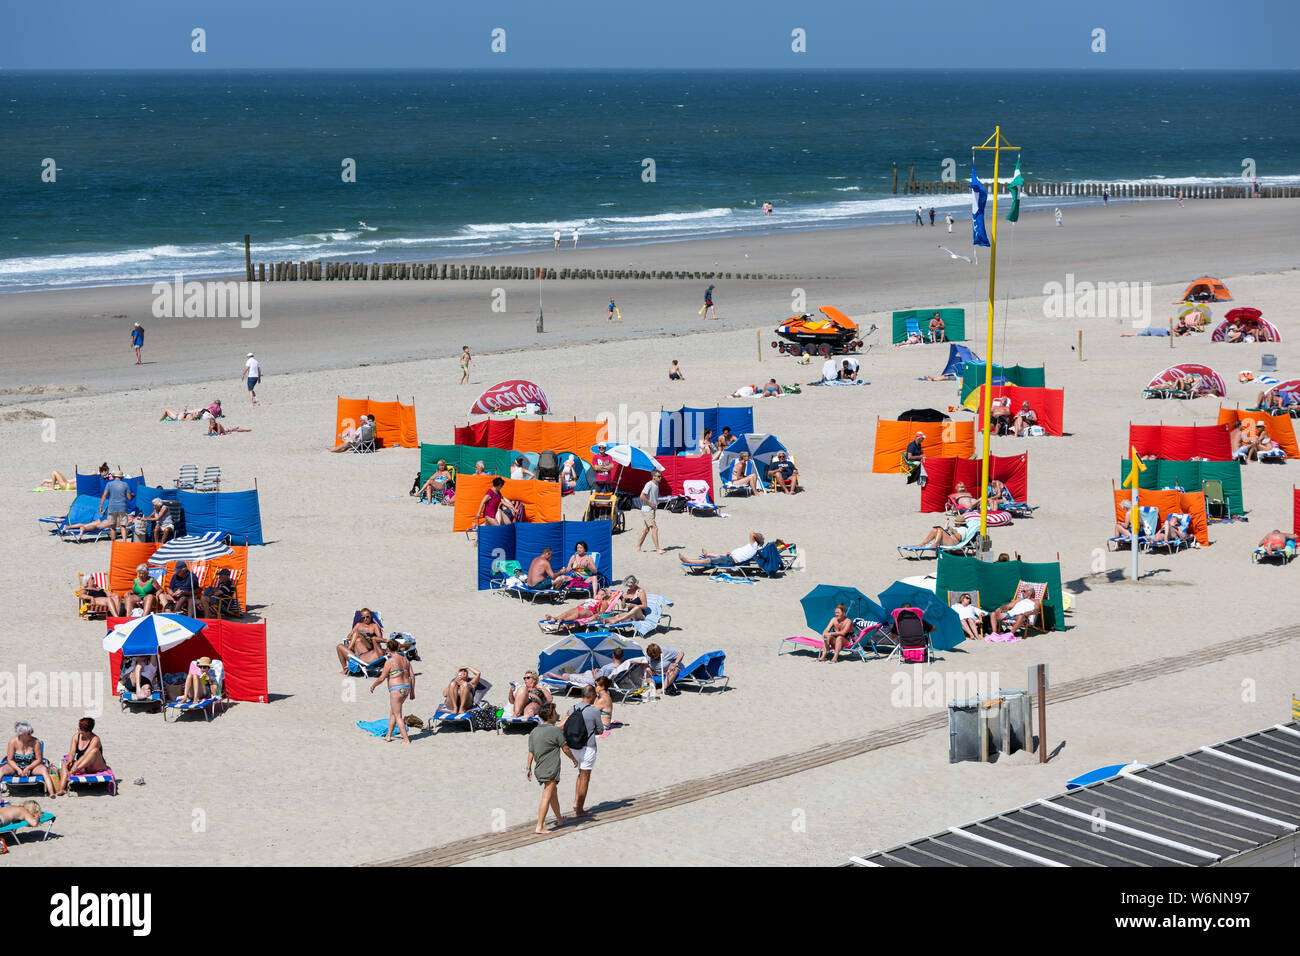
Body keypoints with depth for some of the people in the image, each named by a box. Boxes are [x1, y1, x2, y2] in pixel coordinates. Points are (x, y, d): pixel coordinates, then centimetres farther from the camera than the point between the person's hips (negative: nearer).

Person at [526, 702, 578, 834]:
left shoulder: (534, 732, 6)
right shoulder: (555, 730, -13)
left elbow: (531, 752, 7)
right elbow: (565, 749, -6)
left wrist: (528, 768, 13)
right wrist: (574, 759, 10)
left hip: (540, 769, 7)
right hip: (551, 770, -7)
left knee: (554, 795, 22)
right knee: (547, 797, -8)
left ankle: (560, 820, 38)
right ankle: (539, 827, -12)